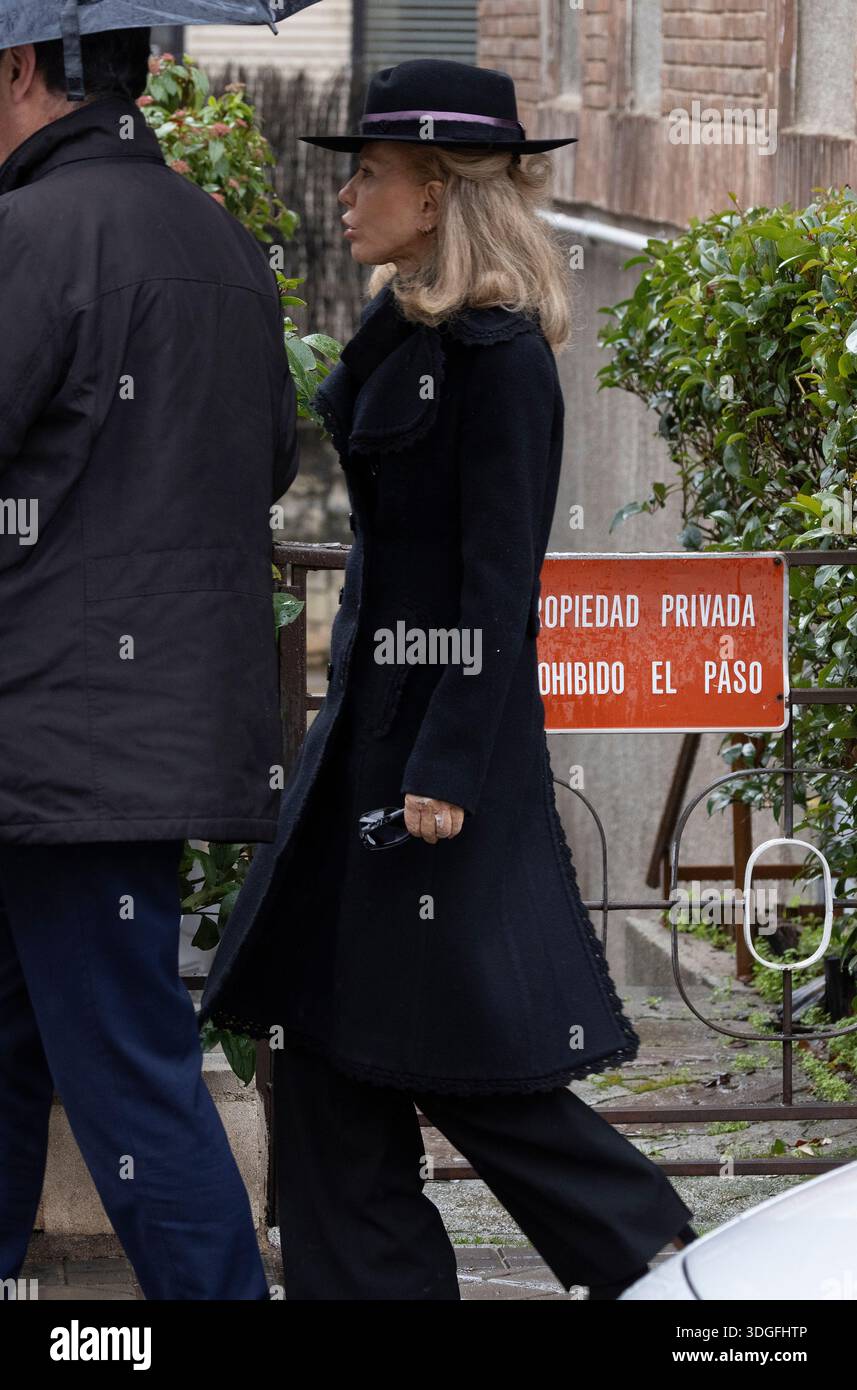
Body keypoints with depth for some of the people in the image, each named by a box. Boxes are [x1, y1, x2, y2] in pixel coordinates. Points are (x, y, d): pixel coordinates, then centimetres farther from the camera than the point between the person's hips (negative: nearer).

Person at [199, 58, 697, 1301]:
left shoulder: (497, 356, -16)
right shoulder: (401, 335, 12)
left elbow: (501, 584, -18)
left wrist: (448, 770, -21)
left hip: (448, 729, -9)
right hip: (367, 727, 9)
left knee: (467, 1068, -3)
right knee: (326, 1044, 9)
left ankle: (664, 1263, 9)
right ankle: (362, 1283, 14)